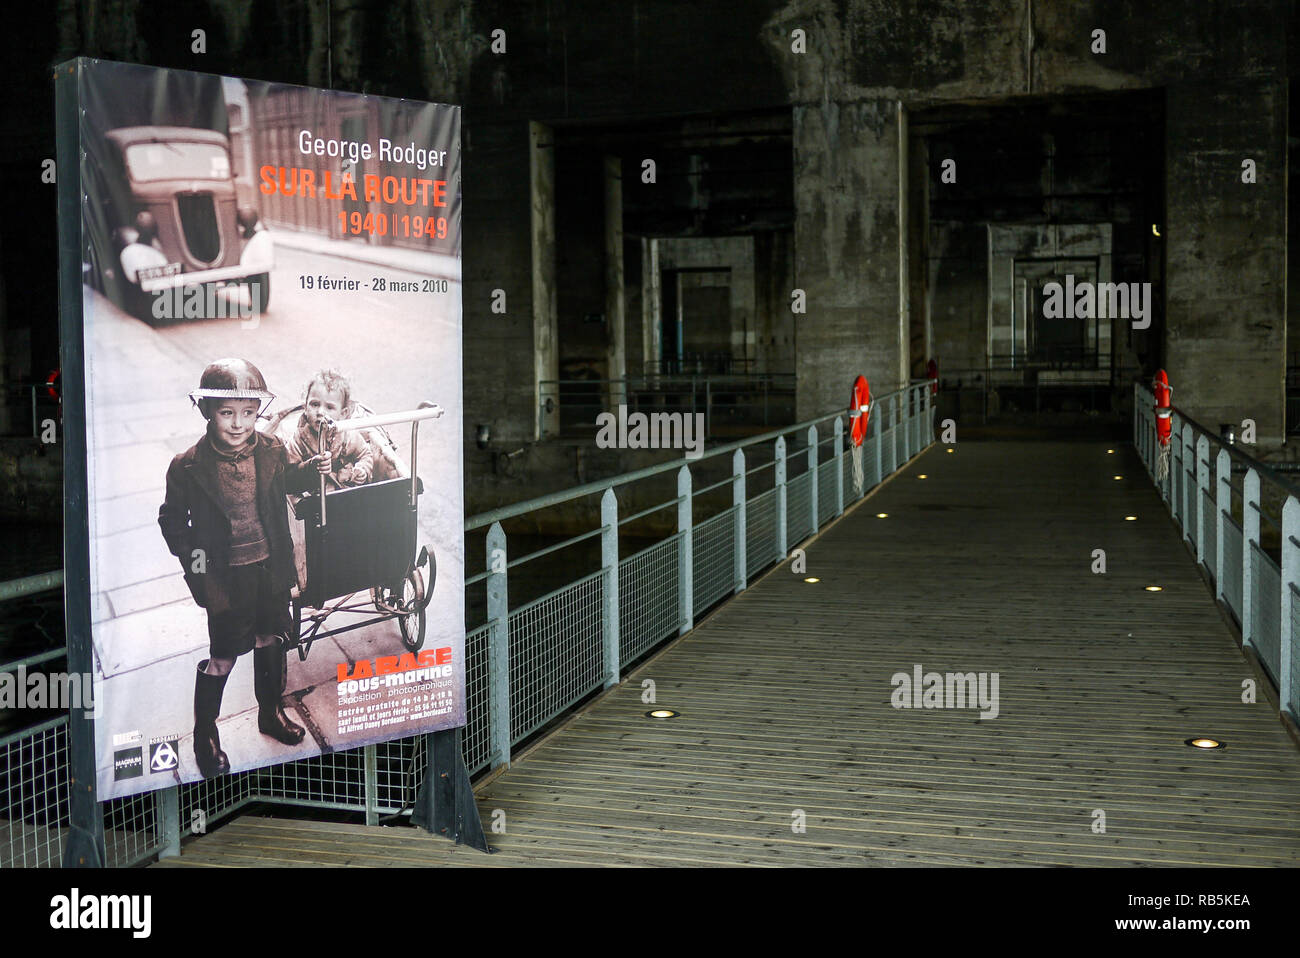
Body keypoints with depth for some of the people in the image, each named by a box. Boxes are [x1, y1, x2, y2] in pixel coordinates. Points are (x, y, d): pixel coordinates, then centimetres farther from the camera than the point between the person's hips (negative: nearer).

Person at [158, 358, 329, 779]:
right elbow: (172, 520, -7)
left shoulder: (272, 451, -8)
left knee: (271, 640, 21)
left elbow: (288, 480, 13)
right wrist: (194, 564, -13)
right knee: (222, 656, 5)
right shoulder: (188, 467, -18)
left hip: (271, 568, 4)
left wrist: (311, 470, -6)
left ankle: (272, 711, 44)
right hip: (227, 576, -4)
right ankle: (205, 733, 25)